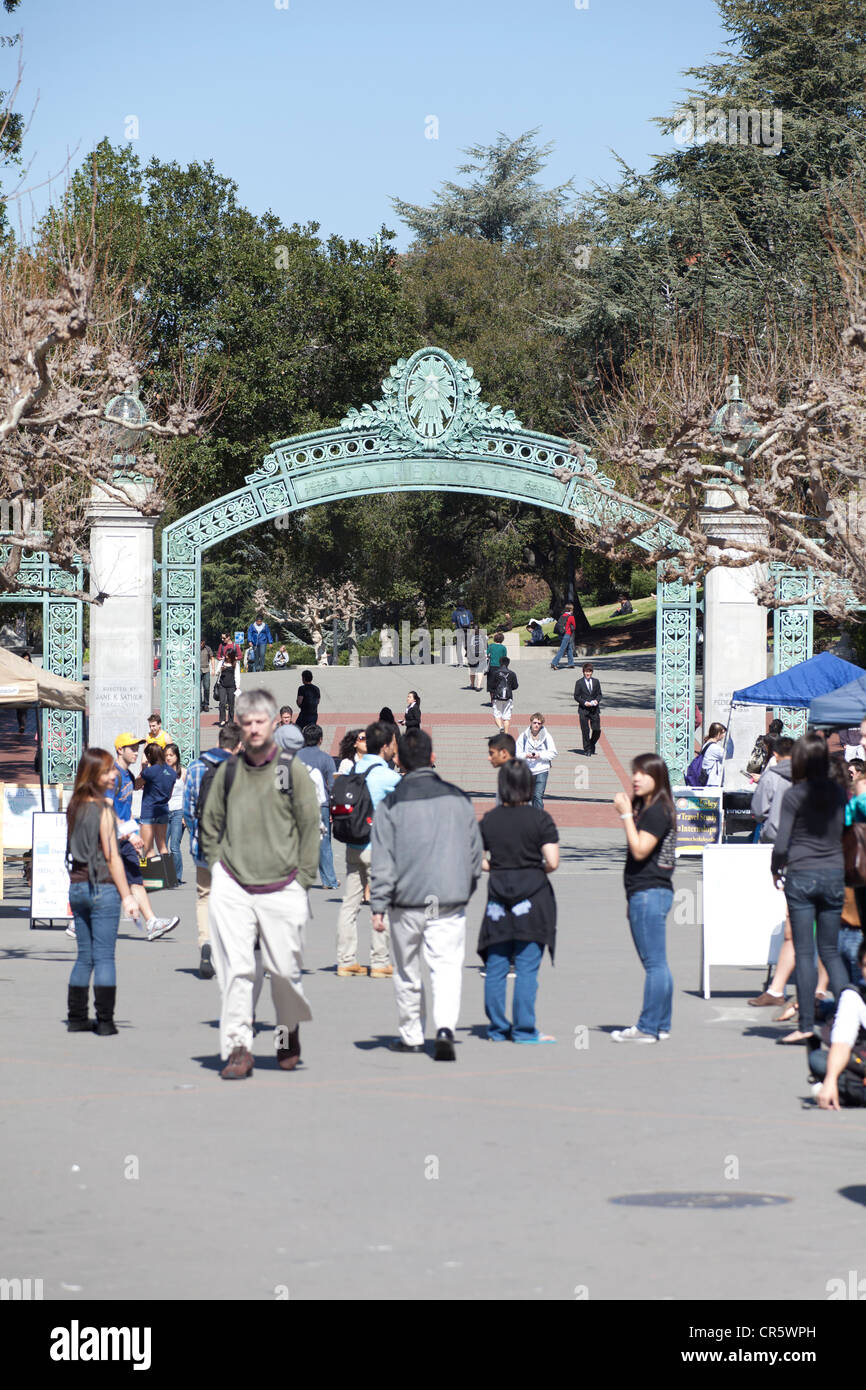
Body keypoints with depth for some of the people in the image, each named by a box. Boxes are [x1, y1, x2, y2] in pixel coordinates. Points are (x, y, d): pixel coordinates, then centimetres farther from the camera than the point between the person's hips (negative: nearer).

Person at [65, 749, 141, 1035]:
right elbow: (112, 857, -13)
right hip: (102, 887, -7)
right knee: (104, 957, -3)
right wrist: (126, 896, -11)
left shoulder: (74, 807, 8)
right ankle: (105, 1020, -3)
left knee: (84, 955, 14)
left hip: (77, 886, 7)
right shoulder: (103, 810, -13)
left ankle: (77, 1017, 15)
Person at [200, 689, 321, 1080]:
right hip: (232, 889, 1)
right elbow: (210, 825, 18)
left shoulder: (293, 771, 1)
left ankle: (289, 1032, 31)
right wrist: (218, 868, 9)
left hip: (282, 889, -1)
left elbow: (311, 827, 4)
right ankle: (238, 1048, -4)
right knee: (235, 970, -7)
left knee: (285, 968, 5)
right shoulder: (228, 771, 7)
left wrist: (302, 879, 0)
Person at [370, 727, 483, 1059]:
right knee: (447, 967, -2)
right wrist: (466, 890, 25)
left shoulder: (391, 804, -4)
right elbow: (475, 852, 13)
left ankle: (411, 1035, 23)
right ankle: (445, 1027, -24)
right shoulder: (458, 798, 6)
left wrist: (378, 906, -2)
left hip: (407, 901, -1)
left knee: (407, 971, 13)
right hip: (450, 901, 1)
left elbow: (382, 861, -6)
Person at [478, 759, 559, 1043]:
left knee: (495, 967, 9)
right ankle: (524, 1030, 0)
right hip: (533, 899, -3)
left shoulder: (488, 820, 3)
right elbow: (552, 862, -10)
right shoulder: (539, 818, -6)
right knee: (527, 968, -1)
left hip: (499, 901, 3)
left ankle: (498, 1029, 13)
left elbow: (481, 863, 4)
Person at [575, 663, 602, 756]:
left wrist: (597, 700, -9)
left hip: (594, 709, 2)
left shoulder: (596, 681, 8)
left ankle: (592, 747, 24)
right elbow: (576, 696, 0)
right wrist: (584, 702, -15)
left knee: (597, 730, 0)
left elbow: (599, 694, 12)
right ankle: (587, 751, 9)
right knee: (585, 731, -1)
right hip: (583, 710, -2)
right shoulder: (579, 683, 0)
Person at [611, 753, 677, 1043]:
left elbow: (640, 850, -20)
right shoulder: (645, 808, 17)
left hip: (649, 892, -11)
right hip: (646, 894, 11)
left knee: (654, 963, -8)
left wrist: (626, 814, -17)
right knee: (656, 963, 13)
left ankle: (648, 1027, -8)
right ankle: (661, 1025, 17)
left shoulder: (657, 811, -13)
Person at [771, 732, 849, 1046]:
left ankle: (806, 1025, -2)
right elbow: (844, 834, 9)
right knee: (831, 951, 12)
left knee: (803, 952, 0)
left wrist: (776, 870, 7)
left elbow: (781, 843, -10)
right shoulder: (839, 794, 4)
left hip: (801, 876, -4)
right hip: (834, 874, 4)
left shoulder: (794, 795, -8)